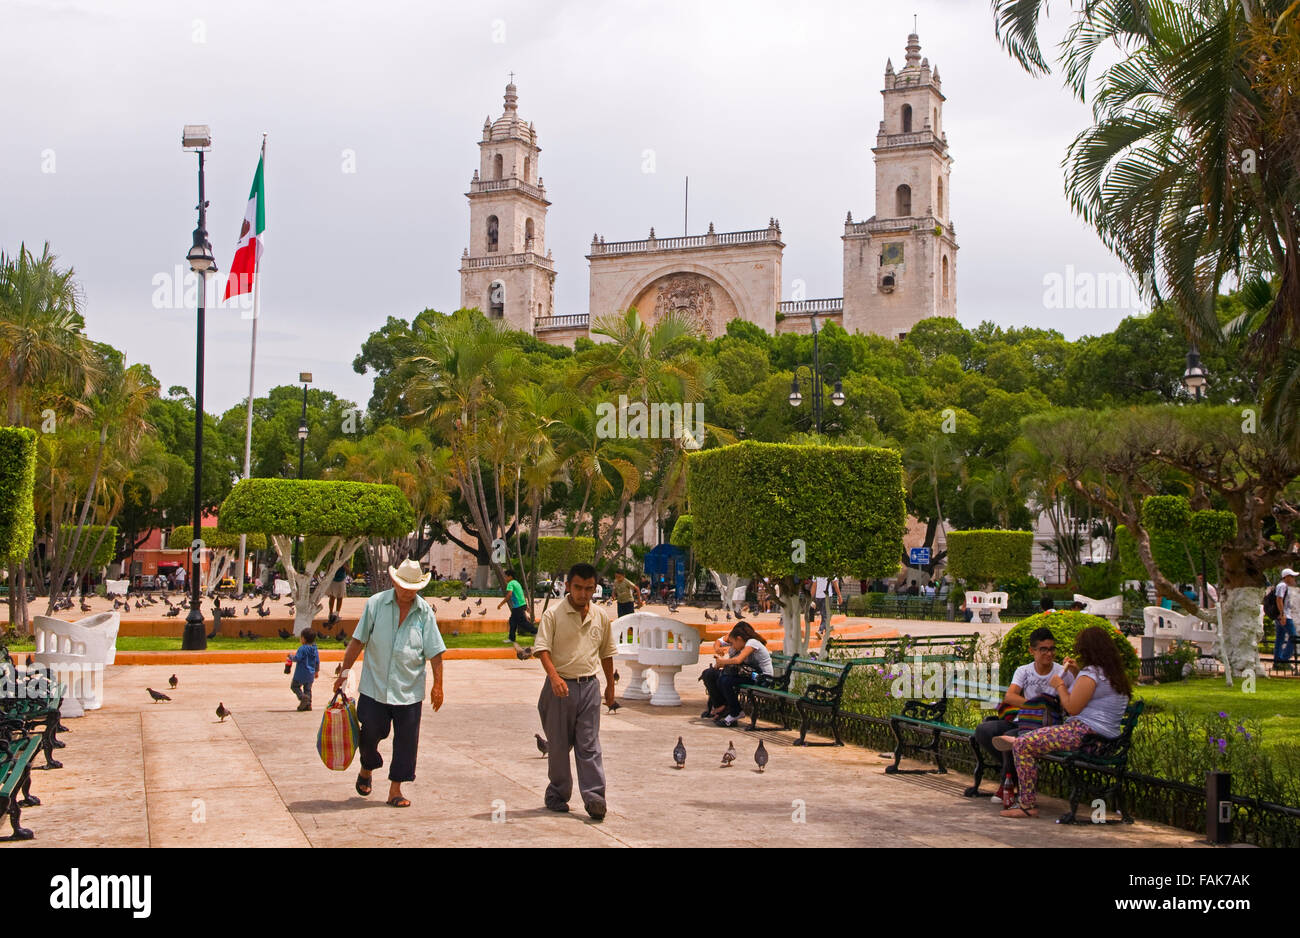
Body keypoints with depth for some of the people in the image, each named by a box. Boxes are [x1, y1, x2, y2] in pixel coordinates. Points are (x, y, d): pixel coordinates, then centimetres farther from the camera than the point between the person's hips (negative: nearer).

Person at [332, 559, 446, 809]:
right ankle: (366, 769, 33)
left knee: (406, 740, 1)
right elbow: (357, 641, 4)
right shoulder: (375, 604, -1)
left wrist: (438, 685, -2)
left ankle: (395, 788, 14)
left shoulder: (425, 612, 0)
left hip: (409, 691, 1)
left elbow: (435, 652, 2)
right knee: (370, 733, 3)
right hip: (374, 687, 0)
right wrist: (344, 672, 3)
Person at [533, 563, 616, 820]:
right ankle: (557, 795, 20)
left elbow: (606, 653, 19)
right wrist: (554, 677, -28)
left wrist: (610, 685, 21)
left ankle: (594, 797, -4)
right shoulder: (553, 614, -6)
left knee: (589, 745, -2)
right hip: (560, 686, -2)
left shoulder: (601, 616, 8)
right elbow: (541, 649, -14)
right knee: (559, 745, 6)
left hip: (589, 685, 3)